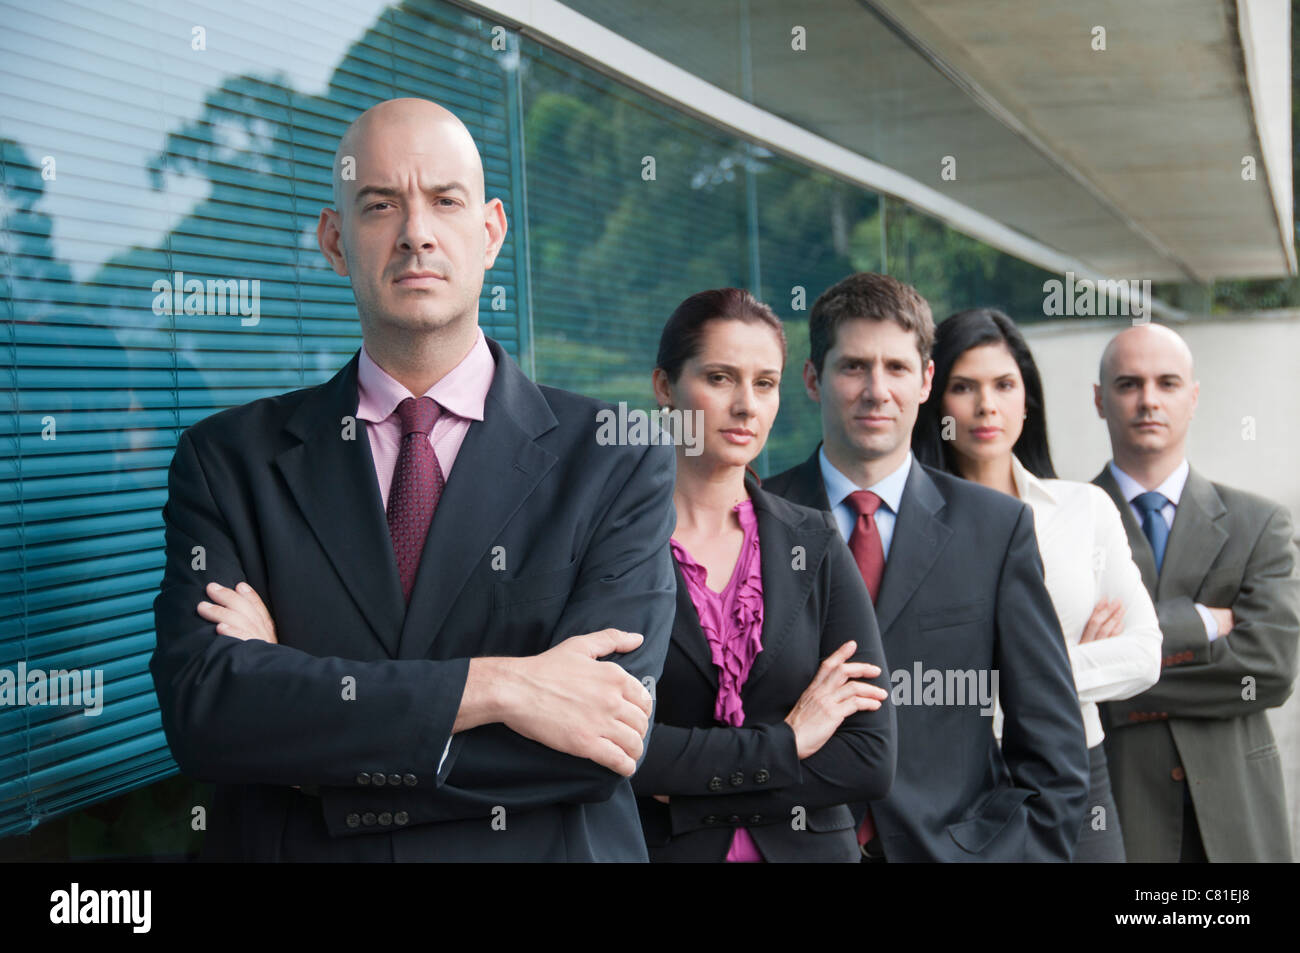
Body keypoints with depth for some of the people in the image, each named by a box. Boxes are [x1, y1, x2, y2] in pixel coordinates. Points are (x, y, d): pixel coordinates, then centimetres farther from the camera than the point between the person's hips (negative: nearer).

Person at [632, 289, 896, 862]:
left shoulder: (816, 546, -1)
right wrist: (784, 743, -12)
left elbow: (870, 761, -7)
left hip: (808, 845, 2)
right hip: (655, 847, -2)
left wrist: (686, 793, -13)